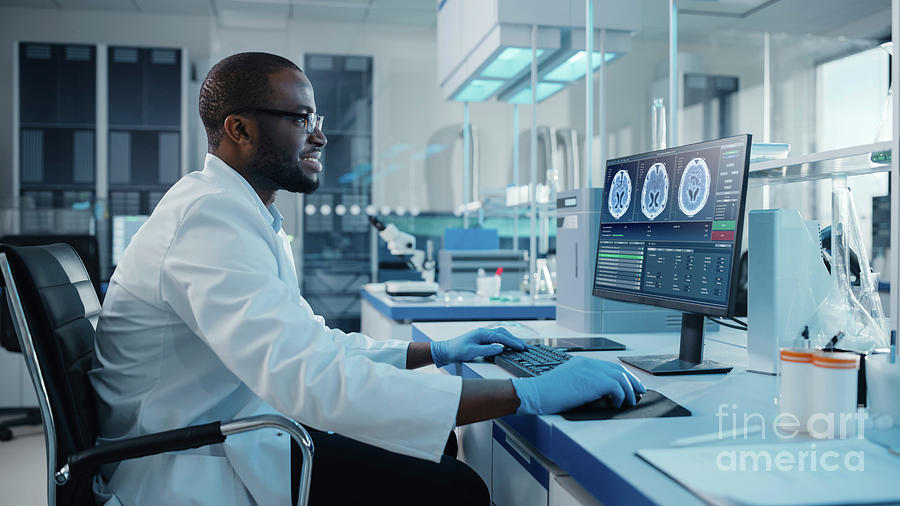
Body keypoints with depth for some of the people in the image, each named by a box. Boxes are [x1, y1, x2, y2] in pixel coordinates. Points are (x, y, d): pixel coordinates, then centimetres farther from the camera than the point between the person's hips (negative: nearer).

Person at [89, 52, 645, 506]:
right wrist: (530, 394, -33)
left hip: (227, 439, 10)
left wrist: (439, 352, 10)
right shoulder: (211, 217, -24)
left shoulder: (244, 216, 11)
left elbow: (315, 342, 17)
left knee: (432, 444, 6)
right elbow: (316, 381, -36)